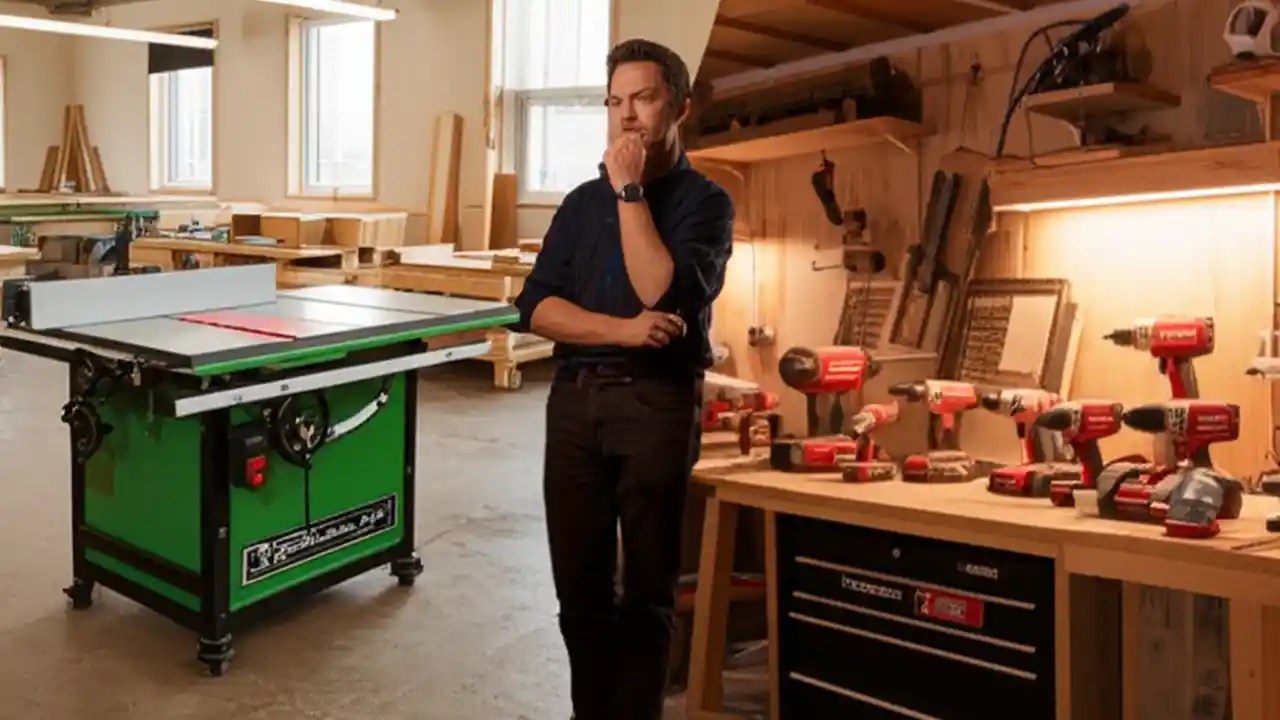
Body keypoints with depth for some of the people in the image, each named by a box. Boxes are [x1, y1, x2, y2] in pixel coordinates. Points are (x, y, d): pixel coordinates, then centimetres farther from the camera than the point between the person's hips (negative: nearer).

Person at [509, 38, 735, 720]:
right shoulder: (582, 201, 13)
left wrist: (631, 191, -11)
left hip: (657, 403, -4)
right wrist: (625, 331, -13)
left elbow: (663, 295, -17)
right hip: (574, 399, 5)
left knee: (646, 592, 6)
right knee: (579, 584, 11)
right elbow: (537, 308, 1)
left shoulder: (704, 200, 0)